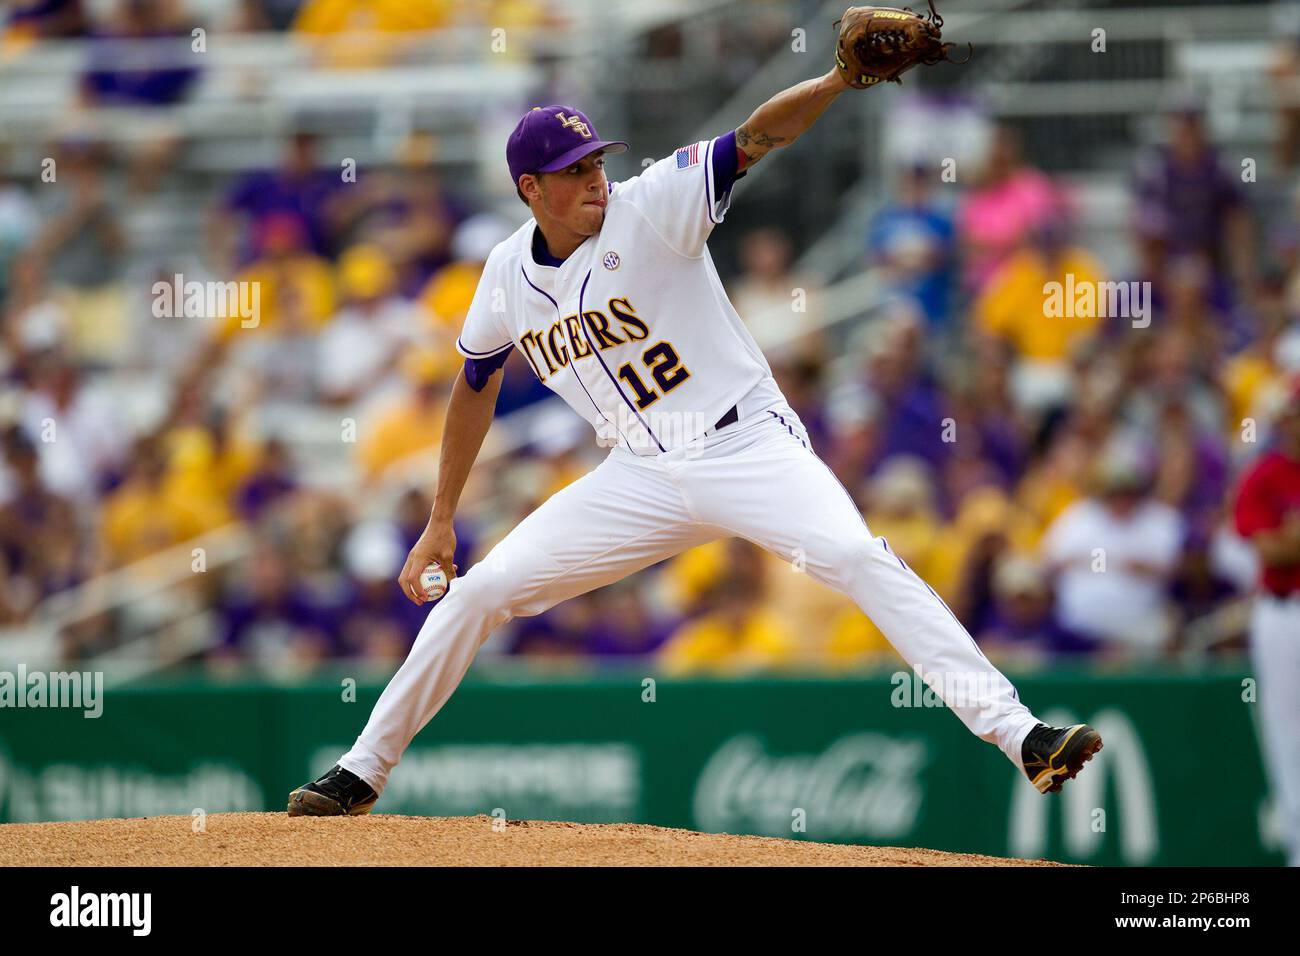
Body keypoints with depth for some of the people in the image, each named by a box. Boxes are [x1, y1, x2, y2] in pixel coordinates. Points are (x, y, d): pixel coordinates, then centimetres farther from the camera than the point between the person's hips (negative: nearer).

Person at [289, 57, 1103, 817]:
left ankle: (1018, 734, -32)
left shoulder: (650, 208, -12)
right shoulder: (509, 276, 2)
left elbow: (754, 138, -25)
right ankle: (362, 775, 14)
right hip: (643, 476, 4)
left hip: (747, 447, -4)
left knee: (858, 557, -27)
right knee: (480, 592, 0)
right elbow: (476, 388, 18)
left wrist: (840, 81, -42)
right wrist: (441, 522, 19)